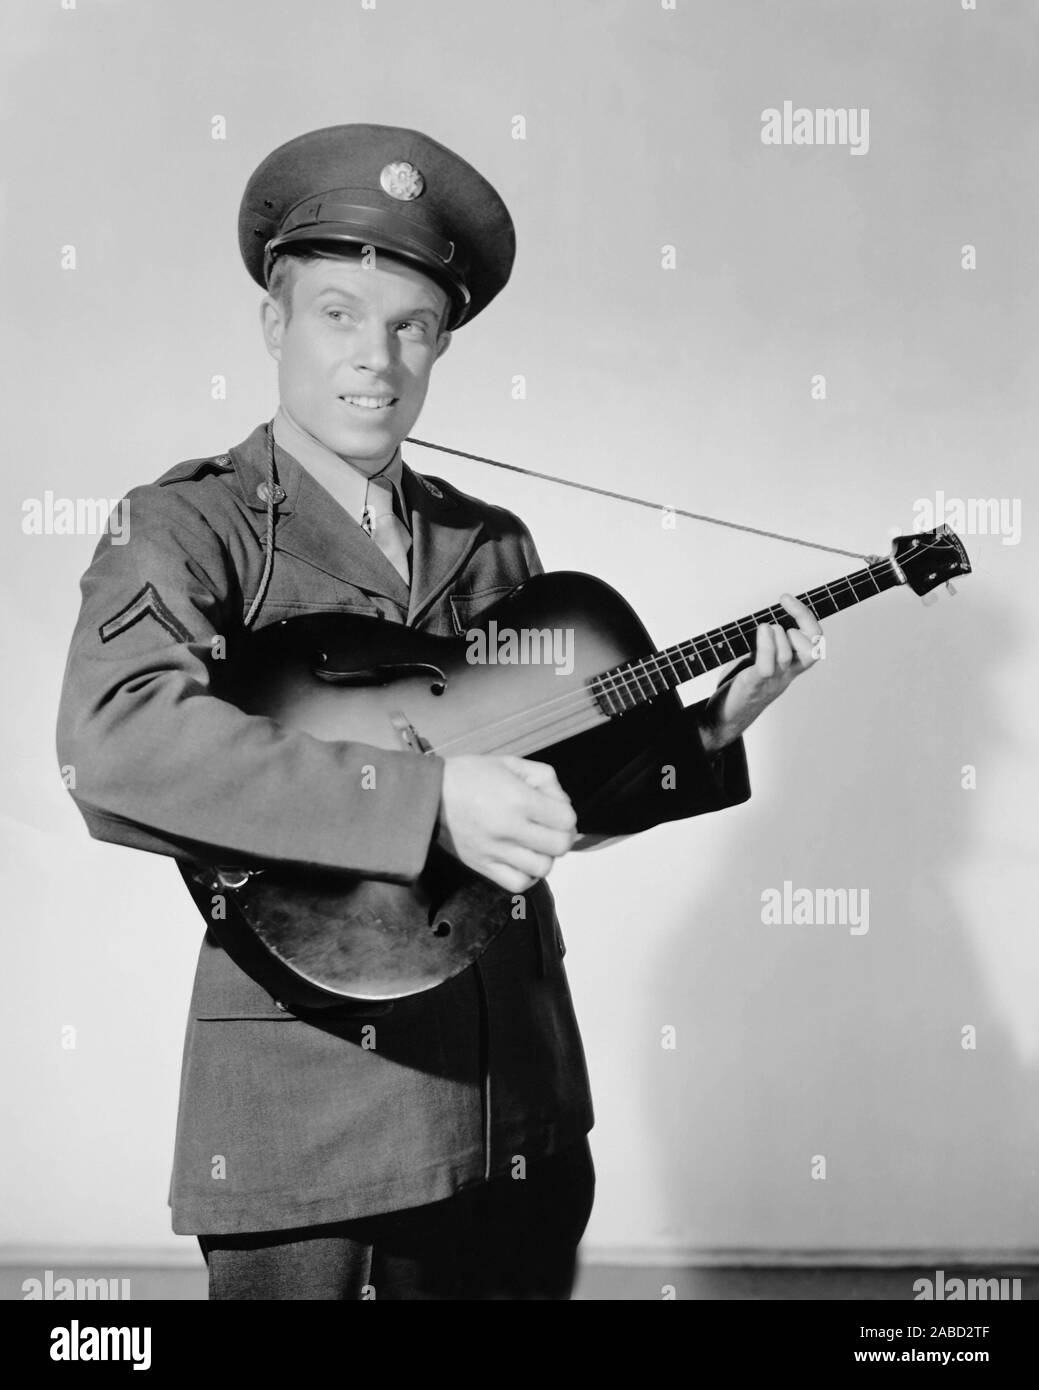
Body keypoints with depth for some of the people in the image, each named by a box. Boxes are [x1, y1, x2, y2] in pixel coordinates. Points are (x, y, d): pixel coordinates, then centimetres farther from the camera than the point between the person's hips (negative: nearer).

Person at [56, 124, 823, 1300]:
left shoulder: (492, 544, 12)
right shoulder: (187, 525, -7)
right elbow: (113, 746, -26)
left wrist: (708, 730, 1)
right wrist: (426, 797, -29)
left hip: (516, 1096, 5)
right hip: (301, 1102, -5)